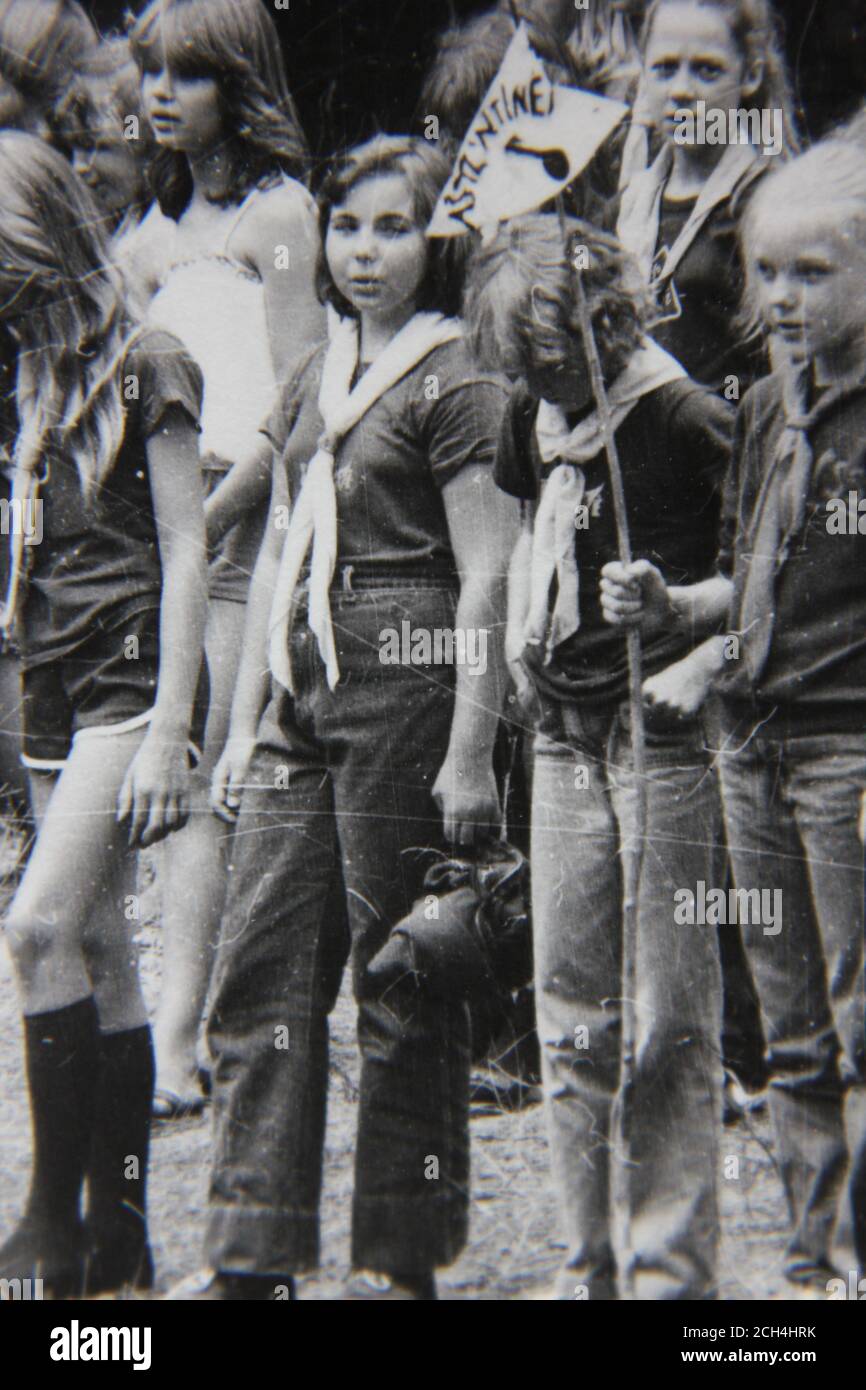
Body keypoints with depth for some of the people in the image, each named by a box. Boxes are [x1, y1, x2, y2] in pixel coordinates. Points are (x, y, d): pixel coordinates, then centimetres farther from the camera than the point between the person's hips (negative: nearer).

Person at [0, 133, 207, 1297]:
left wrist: (168, 727, -15)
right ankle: (119, 1231, 13)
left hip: (130, 676, -7)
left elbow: (185, 555, -10)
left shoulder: (145, 368, -5)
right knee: (99, 949, 7)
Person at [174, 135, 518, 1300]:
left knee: (401, 984, 1)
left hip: (408, 685, -7)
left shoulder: (456, 382, -4)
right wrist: (243, 722, 16)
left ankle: (400, 1261, 15)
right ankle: (251, 1258, 15)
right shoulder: (311, 382, 18)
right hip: (304, 693, 7)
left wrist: (470, 753, -14)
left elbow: (486, 580, -9)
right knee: (260, 972, 5)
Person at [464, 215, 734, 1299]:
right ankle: (588, 1266, 21)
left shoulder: (688, 422, -8)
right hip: (566, 742, 7)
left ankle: (670, 1271, 10)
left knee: (669, 1026, -2)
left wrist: (697, 655, -17)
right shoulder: (542, 433, 12)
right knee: (570, 1017, 9)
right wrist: (529, 653, 10)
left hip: (667, 740, -6)